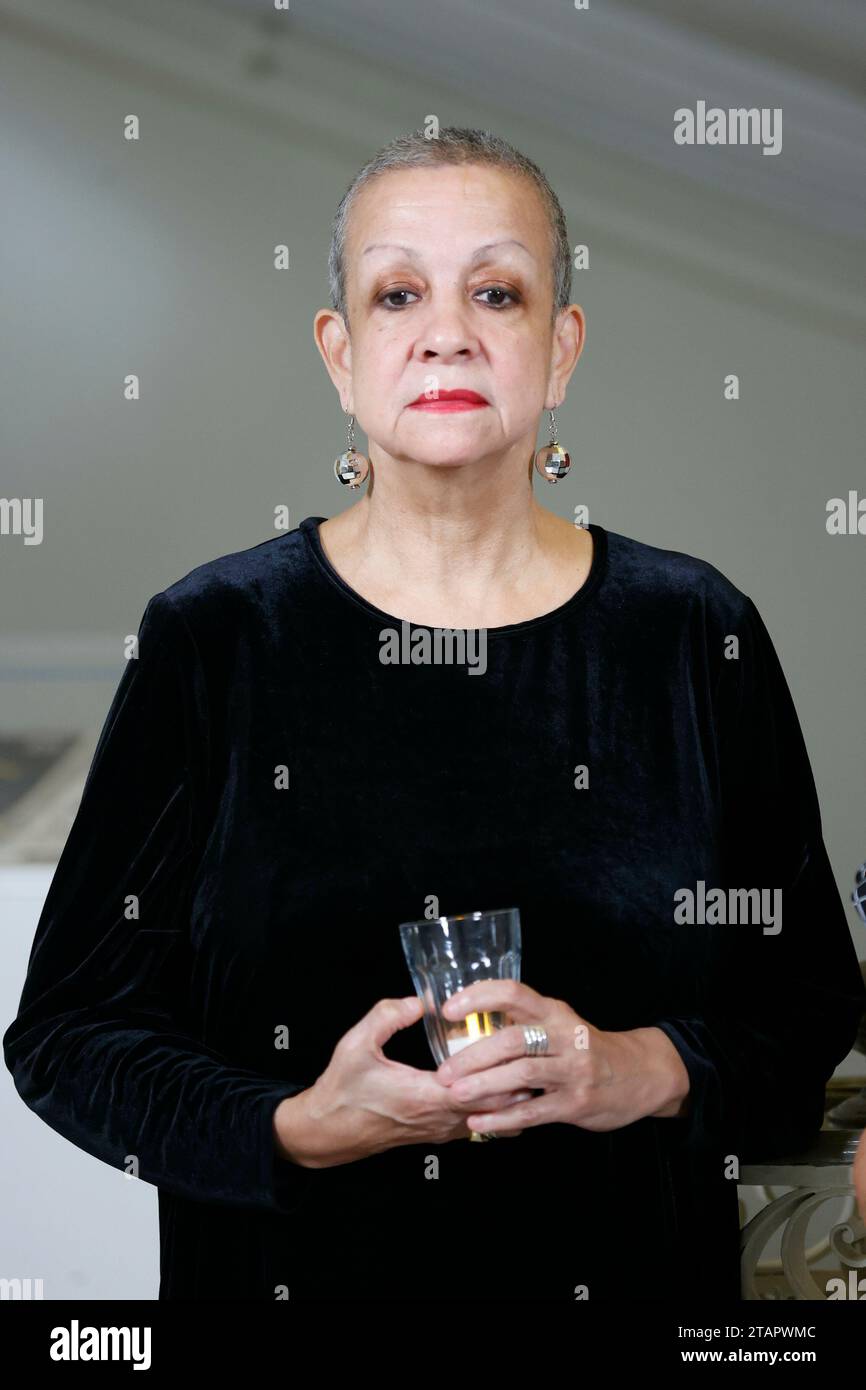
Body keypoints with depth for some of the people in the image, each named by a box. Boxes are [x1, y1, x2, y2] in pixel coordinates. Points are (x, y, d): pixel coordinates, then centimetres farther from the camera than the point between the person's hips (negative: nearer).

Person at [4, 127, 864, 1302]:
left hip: (630, 1267, 1)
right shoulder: (212, 638, -7)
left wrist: (648, 1072, -18)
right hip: (288, 1266, -1)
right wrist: (296, 1129, -20)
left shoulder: (695, 634, -4)